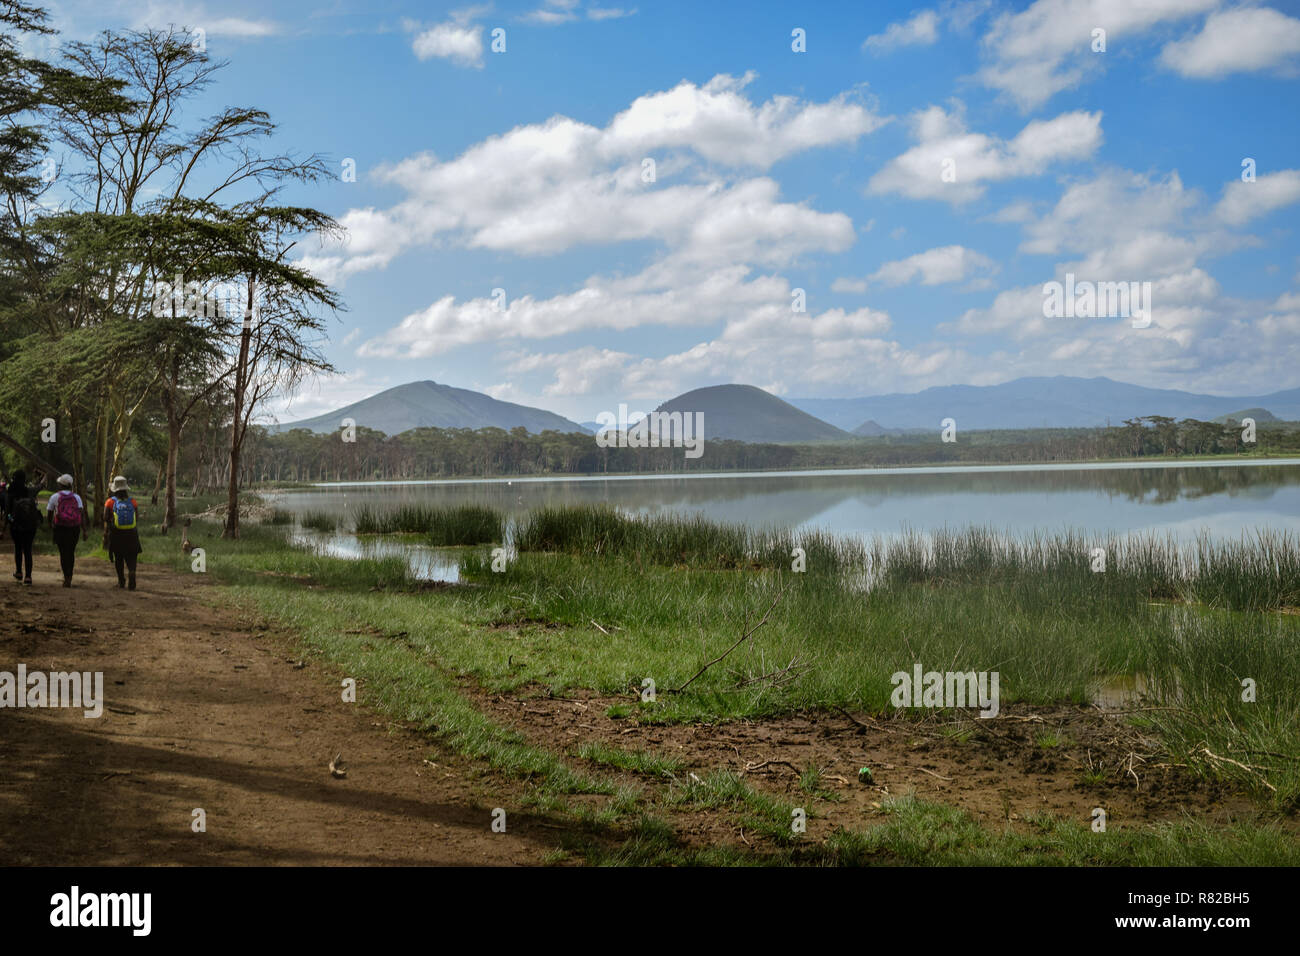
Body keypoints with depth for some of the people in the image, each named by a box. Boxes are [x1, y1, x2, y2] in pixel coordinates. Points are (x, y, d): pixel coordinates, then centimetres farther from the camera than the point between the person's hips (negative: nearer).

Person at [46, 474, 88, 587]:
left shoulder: (55, 497, 3)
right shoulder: (76, 497, 6)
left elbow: (50, 513, 10)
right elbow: (82, 513, -4)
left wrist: (51, 525, 30)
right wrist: (84, 530, -6)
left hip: (60, 527, -2)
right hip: (74, 528, 2)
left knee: (63, 553, -1)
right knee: (71, 552, 15)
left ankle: (67, 578, -11)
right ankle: (69, 576, 23)